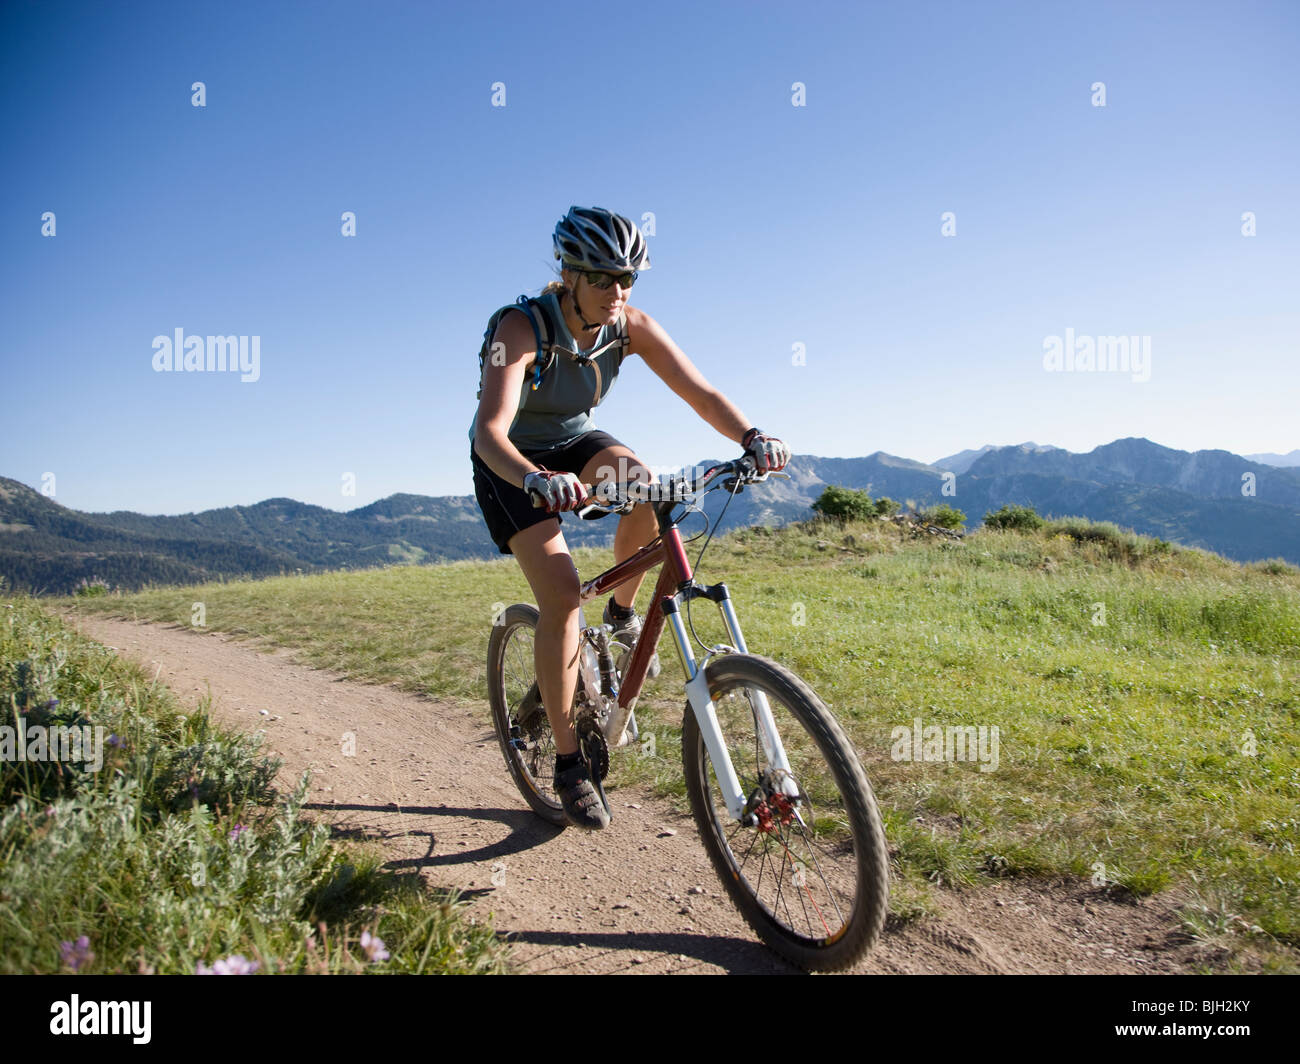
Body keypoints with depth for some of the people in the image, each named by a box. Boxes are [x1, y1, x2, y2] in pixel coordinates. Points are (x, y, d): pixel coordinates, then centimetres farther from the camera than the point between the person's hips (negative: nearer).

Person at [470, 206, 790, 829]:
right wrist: (538, 480, -62)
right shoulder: (522, 328, -29)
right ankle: (568, 765, -6)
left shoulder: (631, 326, -16)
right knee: (561, 594, -20)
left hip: (575, 440, 4)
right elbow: (490, 430, -42)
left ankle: (622, 614, -1)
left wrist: (751, 437, -41)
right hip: (510, 461, -4)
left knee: (645, 487, -30)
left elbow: (701, 393, -22)